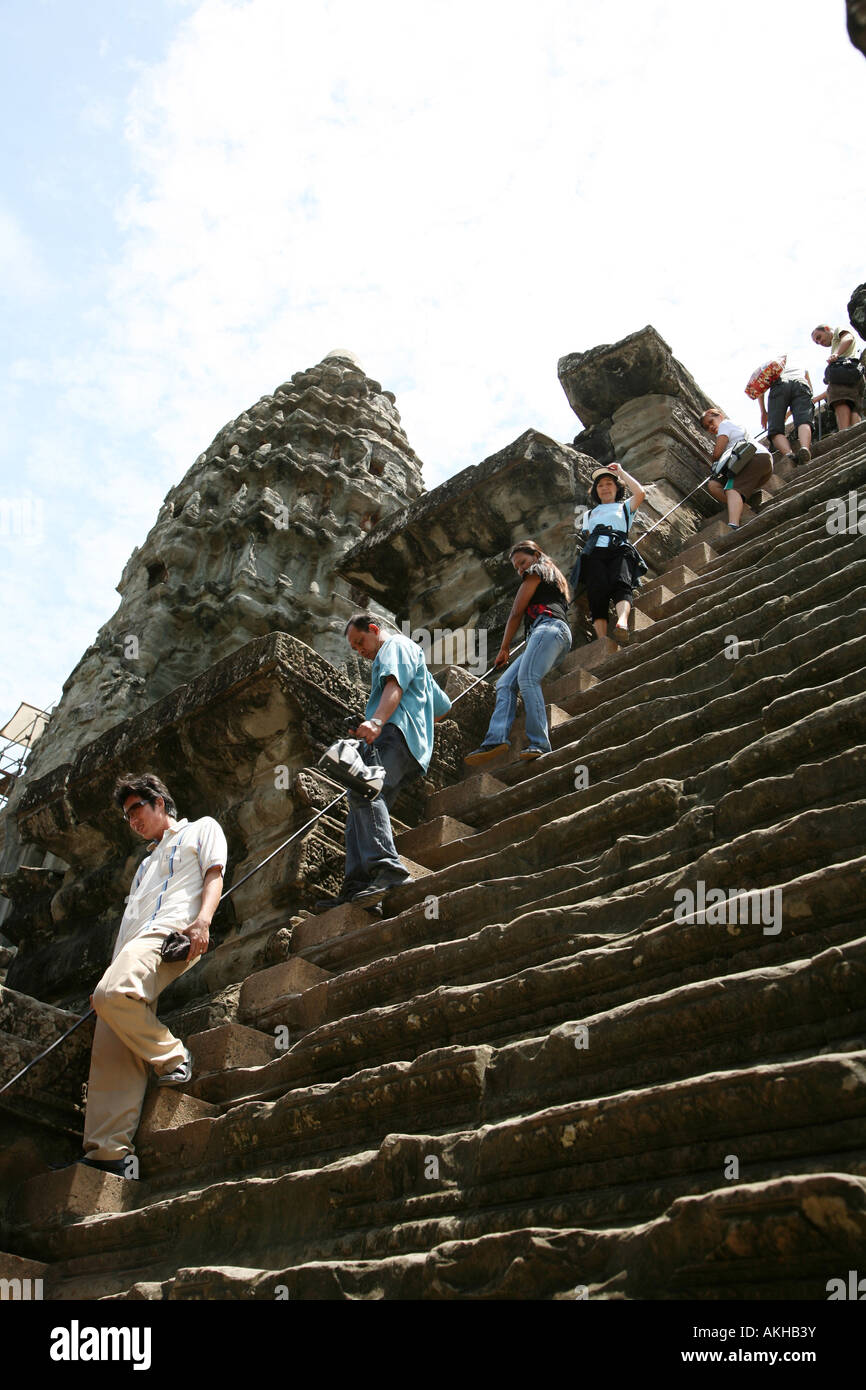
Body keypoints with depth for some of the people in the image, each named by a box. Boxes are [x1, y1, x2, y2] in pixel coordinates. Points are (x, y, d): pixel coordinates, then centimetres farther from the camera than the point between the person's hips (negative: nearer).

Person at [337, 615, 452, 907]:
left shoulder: (397, 646, 11)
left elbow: (395, 685, -13)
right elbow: (443, 707, 47)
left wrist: (377, 721, -29)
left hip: (395, 734, -11)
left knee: (363, 791, -32)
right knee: (359, 817, -1)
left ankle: (388, 870, -46)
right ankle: (356, 889, -12)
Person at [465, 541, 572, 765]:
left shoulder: (536, 572, 13)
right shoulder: (555, 579, 40)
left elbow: (516, 614, 11)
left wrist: (504, 649, 16)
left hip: (549, 627, -9)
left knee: (527, 678, -29)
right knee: (505, 683, -6)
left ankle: (539, 744, -41)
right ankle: (496, 739, -27)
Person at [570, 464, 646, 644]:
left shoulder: (625, 507, 29)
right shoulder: (590, 514, 37)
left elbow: (640, 493, 10)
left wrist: (621, 472, 19)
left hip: (619, 551, -1)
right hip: (594, 554, 1)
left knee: (621, 584, -33)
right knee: (597, 592, -27)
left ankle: (622, 624, -60)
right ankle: (602, 642, -45)